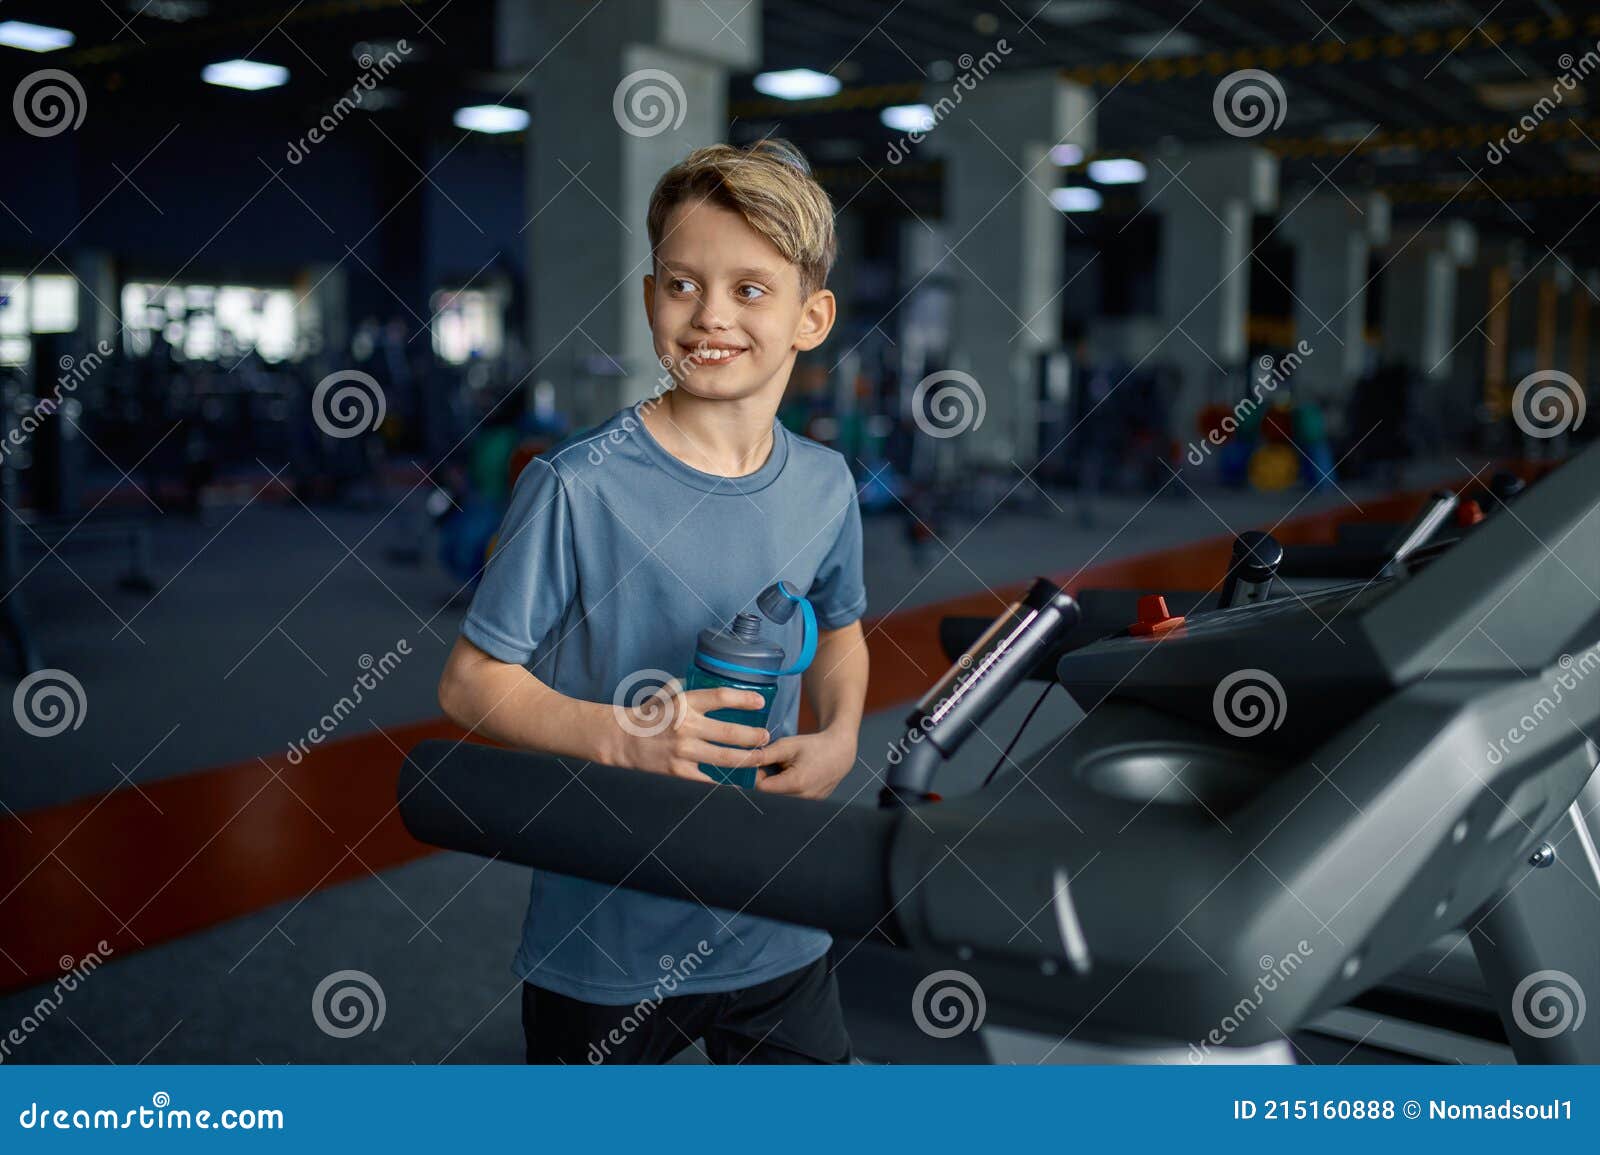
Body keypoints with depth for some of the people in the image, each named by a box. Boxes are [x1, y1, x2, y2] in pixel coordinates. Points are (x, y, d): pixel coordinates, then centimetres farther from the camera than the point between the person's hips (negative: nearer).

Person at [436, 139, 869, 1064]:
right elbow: (471, 682, -12)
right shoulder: (578, 487, -18)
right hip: (602, 945, -3)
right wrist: (620, 736, -25)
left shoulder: (825, 486, -3)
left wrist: (839, 737, -4)